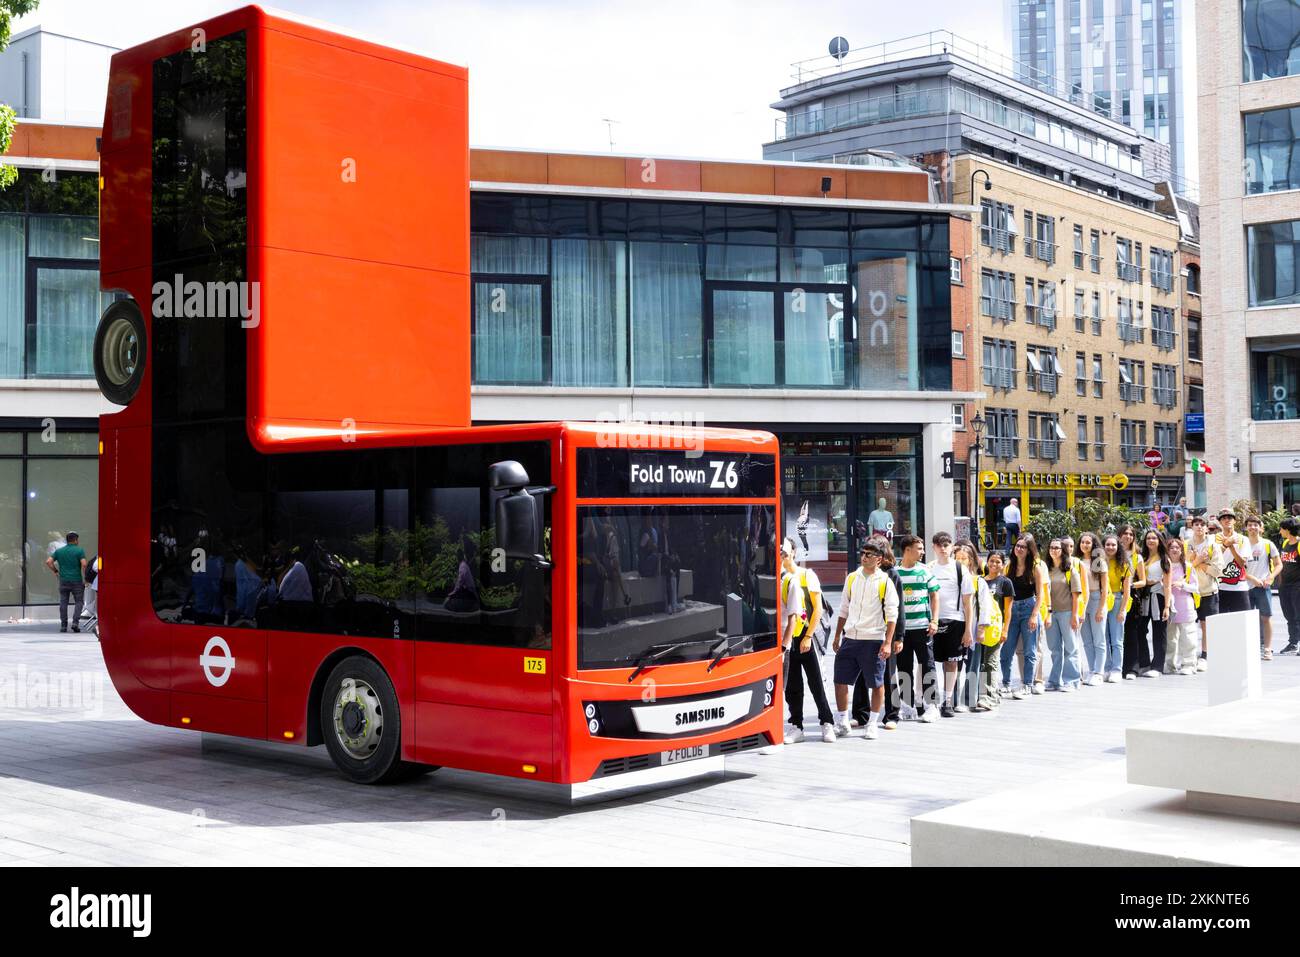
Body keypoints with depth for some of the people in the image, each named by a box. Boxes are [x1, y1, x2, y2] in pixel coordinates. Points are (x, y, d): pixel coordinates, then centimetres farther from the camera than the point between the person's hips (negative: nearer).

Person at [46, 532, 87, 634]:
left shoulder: (59, 551, 8)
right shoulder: (79, 550, -6)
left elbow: (48, 562, 1)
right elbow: (83, 564, -17)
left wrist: (55, 571, 12)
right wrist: (84, 578, -8)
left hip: (63, 580, 3)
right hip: (77, 580, -3)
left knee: (63, 603, 8)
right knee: (79, 602, 6)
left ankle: (63, 625, 7)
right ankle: (75, 622, -8)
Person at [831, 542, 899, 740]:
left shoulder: (885, 582, -4)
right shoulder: (851, 578, 10)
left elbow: (892, 615, -6)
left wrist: (888, 642, -13)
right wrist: (837, 636, 15)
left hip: (873, 640, -4)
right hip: (850, 638, 4)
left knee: (876, 683, 4)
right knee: (840, 680, 4)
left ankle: (873, 724, 16)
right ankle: (842, 722, 17)